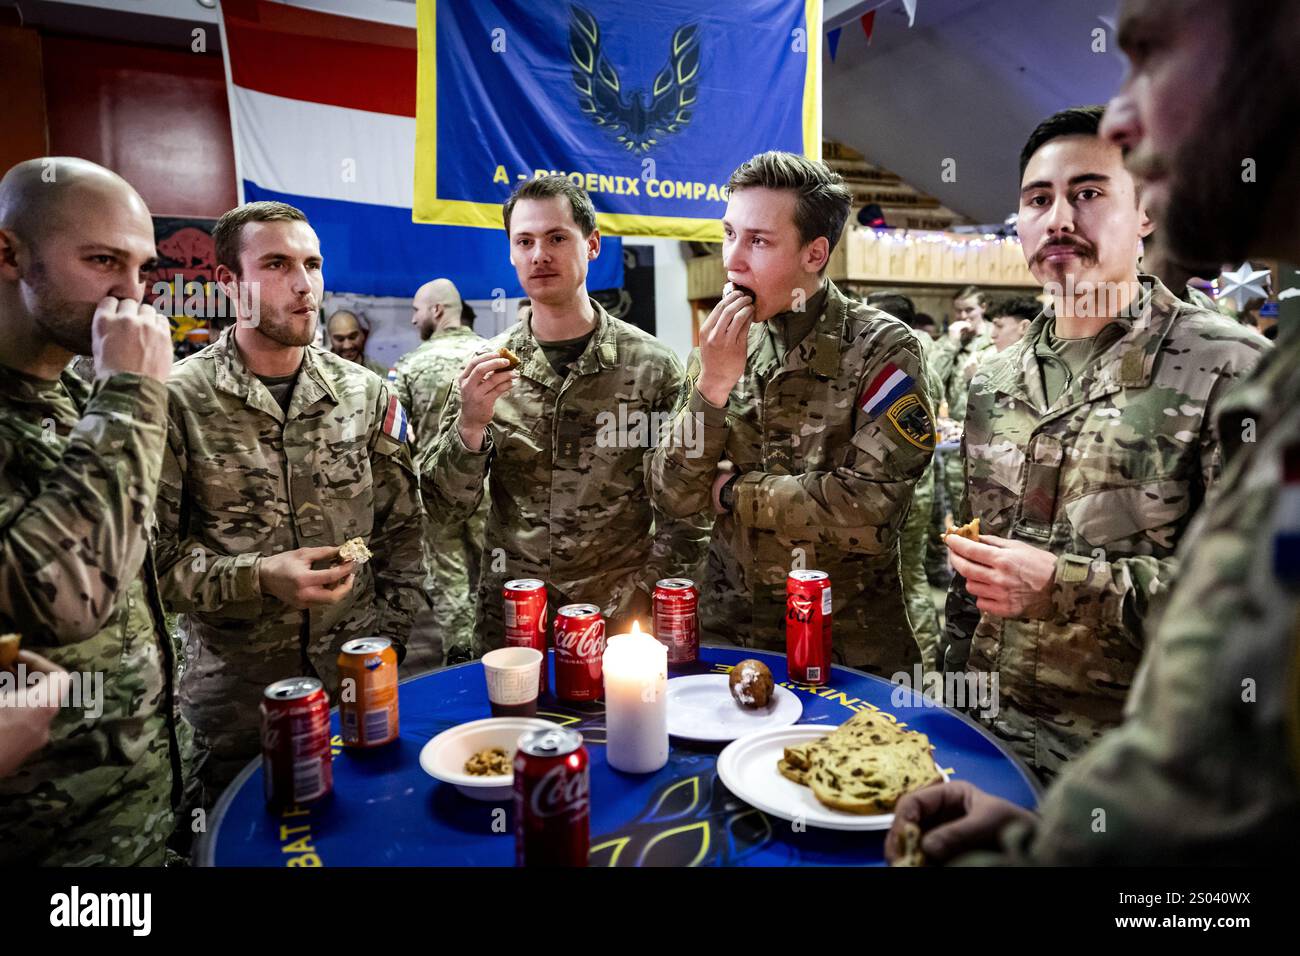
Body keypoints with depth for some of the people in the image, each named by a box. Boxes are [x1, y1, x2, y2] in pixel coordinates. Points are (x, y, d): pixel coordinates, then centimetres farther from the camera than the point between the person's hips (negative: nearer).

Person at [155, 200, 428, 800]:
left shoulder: (367, 395, 1)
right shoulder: (178, 400, -9)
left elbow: (400, 531, 5)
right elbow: (151, 554, -8)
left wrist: (387, 642, -1)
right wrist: (259, 577, -21)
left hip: (357, 683, 3)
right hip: (232, 699, -2)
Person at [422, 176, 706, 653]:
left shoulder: (651, 364, -7)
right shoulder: (485, 367, -1)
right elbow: (445, 507, -2)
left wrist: (643, 602, -11)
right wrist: (470, 424, -19)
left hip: (620, 620, -1)